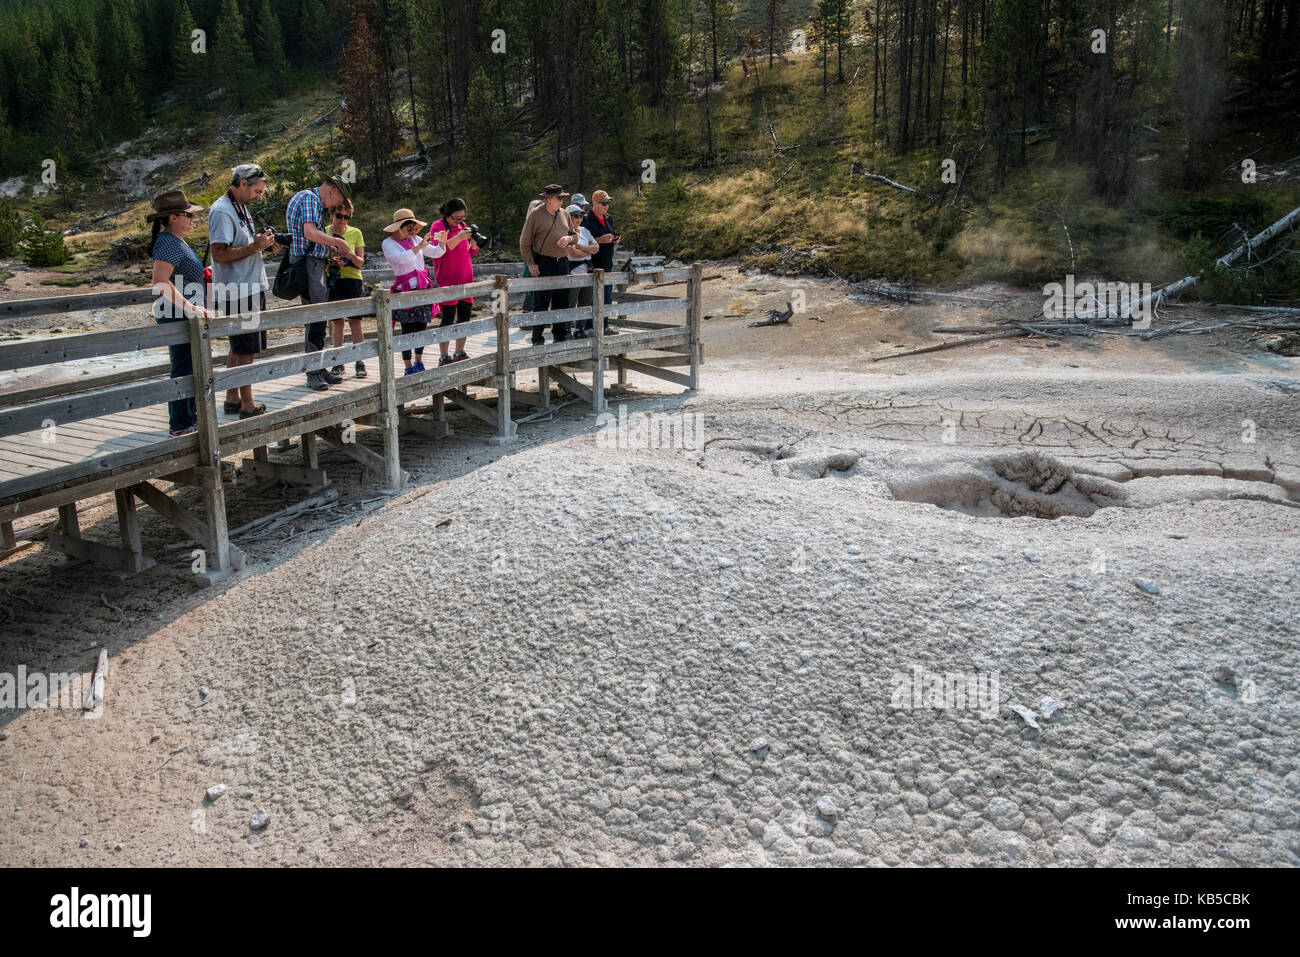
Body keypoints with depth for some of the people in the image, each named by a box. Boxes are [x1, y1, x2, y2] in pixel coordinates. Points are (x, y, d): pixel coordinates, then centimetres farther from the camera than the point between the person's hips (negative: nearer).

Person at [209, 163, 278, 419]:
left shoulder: (241, 208, 16)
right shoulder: (222, 211, -15)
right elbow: (219, 254, -23)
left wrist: (263, 245, 7)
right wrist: (255, 247, -21)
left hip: (250, 289, 10)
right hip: (238, 293, -10)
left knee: (238, 348, 15)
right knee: (244, 350, -6)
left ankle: (232, 400, 24)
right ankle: (247, 406, -1)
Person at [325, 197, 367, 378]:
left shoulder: (355, 233, 5)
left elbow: (360, 262, 3)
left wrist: (350, 255, -18)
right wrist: (331, 262, -14)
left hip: (352, 280, -1)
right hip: (332, 281, 1)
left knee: (355, 320, -4)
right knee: (336, 321, 1)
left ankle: (359, 362, 2)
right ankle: (338, 363, 6)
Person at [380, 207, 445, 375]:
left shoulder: (415, 239, 15)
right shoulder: (388, 243, -1)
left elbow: (434, 253, 14)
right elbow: (400, 258, -20)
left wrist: (441, 243, -6)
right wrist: (418, 247, -28)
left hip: (422, 287, 5)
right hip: (405, 289, -5)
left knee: (421, 325, 8)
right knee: (408, 328, -6)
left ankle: (419, 362, 23)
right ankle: (408, 367, 1)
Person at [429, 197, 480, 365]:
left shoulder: (463, 225, 15)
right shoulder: (438, 226, -4)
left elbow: (473, 252, 16)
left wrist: (473, 239, -5)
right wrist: (459, 238, -26)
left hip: (465, 277, 7)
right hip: (447, 280, -6)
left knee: (464, 317, 7)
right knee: (448, 318, -8)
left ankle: (460, 353, 18)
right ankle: (444, 357, -5)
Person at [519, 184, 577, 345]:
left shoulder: (564, 214, 13)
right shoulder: (535, 215, -4)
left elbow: (574, 234, 23)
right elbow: (524, 242, -4)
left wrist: (568, 238, -2)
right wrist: (531, 263, -10)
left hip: (562, 263, 6)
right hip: (543, 264, -6)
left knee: (562, 301, 10)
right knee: (541, 302, -6)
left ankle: (561, 335, 20)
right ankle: (537, 339, -1)